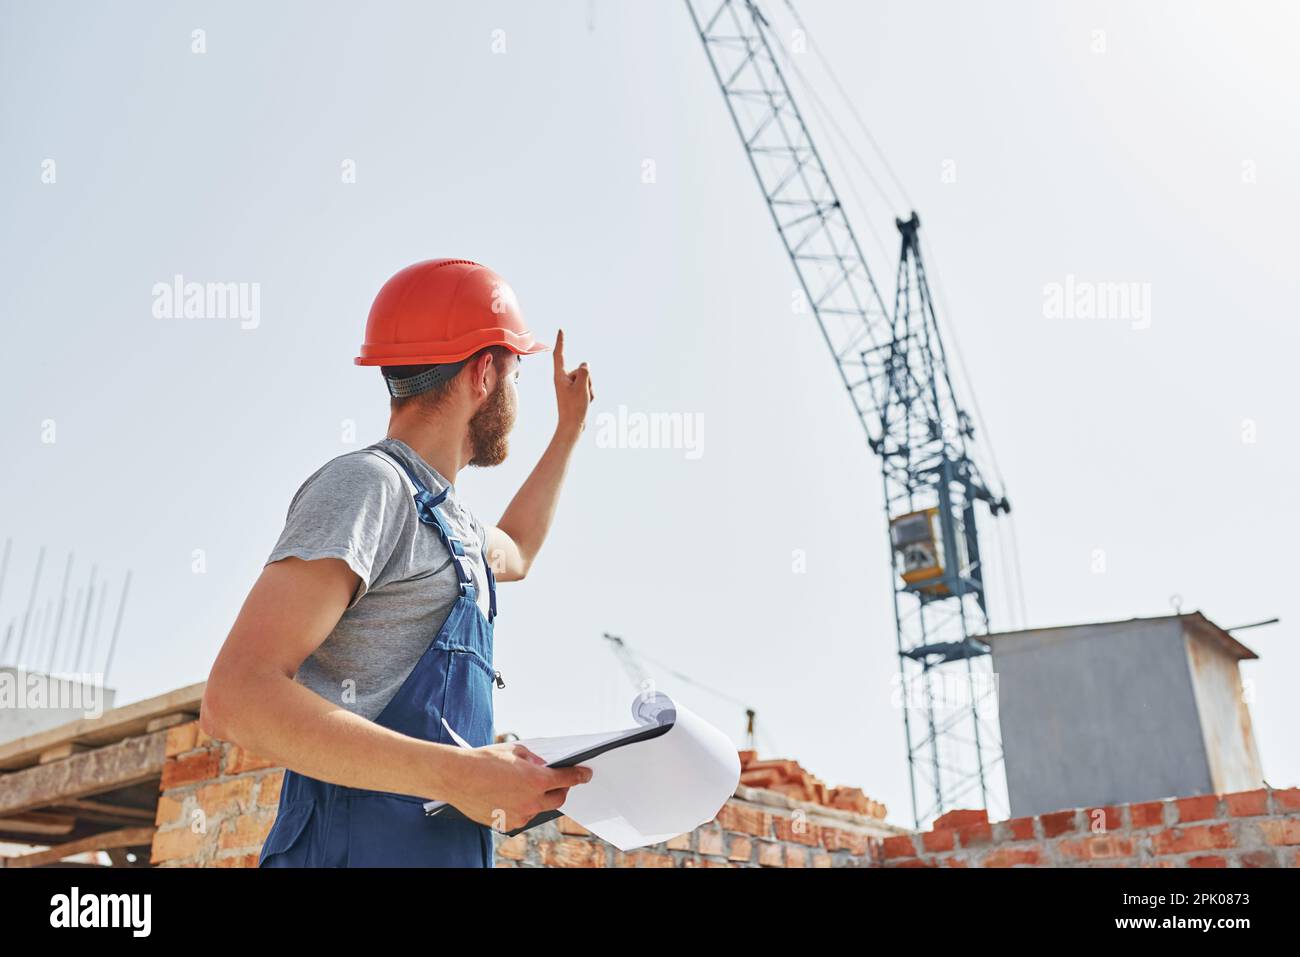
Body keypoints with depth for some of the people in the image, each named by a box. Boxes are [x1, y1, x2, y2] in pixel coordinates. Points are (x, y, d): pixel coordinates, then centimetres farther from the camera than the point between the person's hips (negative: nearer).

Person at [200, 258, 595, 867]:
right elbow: (235, 699, -21)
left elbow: (514, 554, 40)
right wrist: (457, 774, -27)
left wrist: (569, 429, 39)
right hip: (362, 846, -9)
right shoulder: (363, 484, -12)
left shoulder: (443, 516, 17)